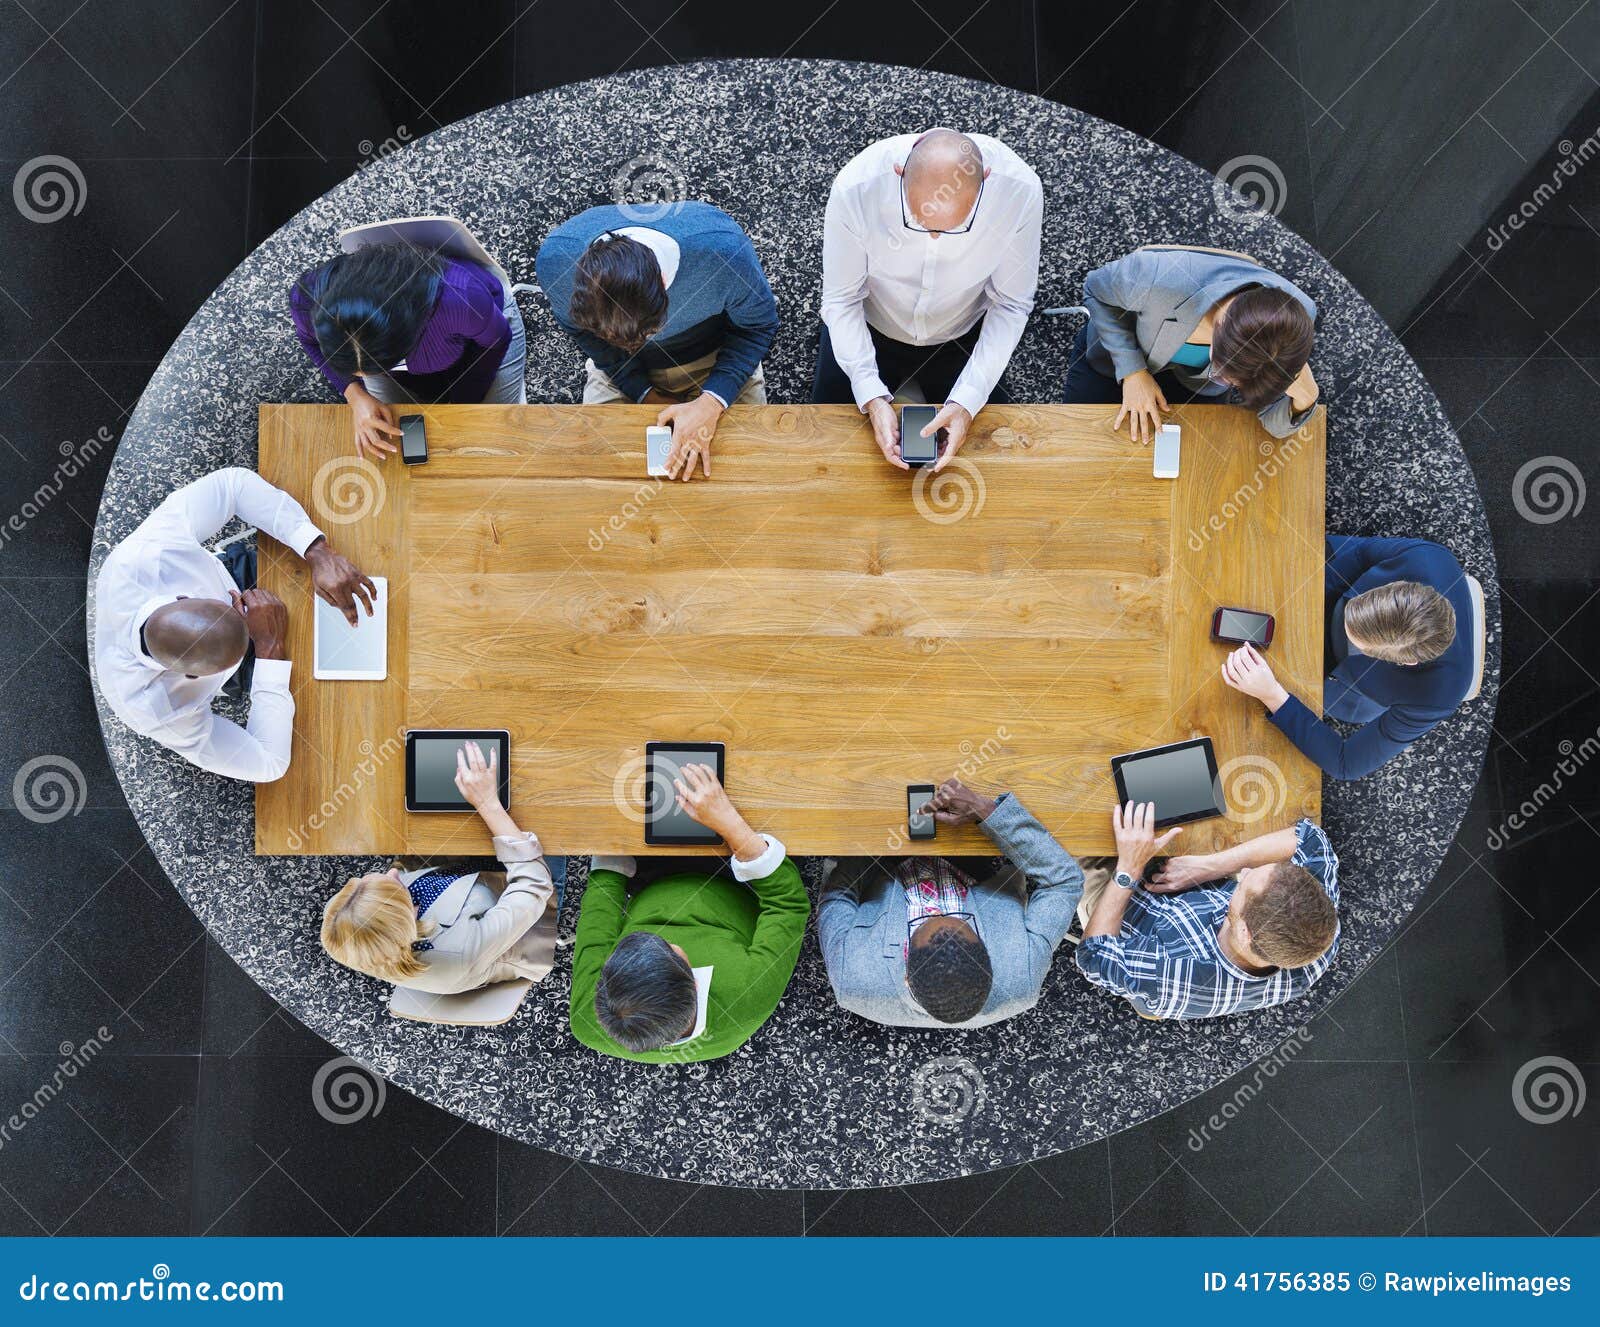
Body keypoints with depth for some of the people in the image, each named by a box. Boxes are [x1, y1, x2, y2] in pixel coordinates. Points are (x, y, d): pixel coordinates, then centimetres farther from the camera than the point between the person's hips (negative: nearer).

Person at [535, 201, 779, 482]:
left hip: (712, 362, -1)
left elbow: (758, 326, -19)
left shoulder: (724, 250, -40)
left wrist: (711, 403, -31)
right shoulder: (555, 259, -34)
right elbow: (580, 330, -11)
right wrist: (645, 394, -18)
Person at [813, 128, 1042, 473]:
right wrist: (873, 397, -34)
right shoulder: (855, 187, -35)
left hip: (961, 336, 1)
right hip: (870, 326, -1)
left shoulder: (1021, 190, -32)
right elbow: (842, 300, -22)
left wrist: (967, 401, -31)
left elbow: (1011, 304, -20)